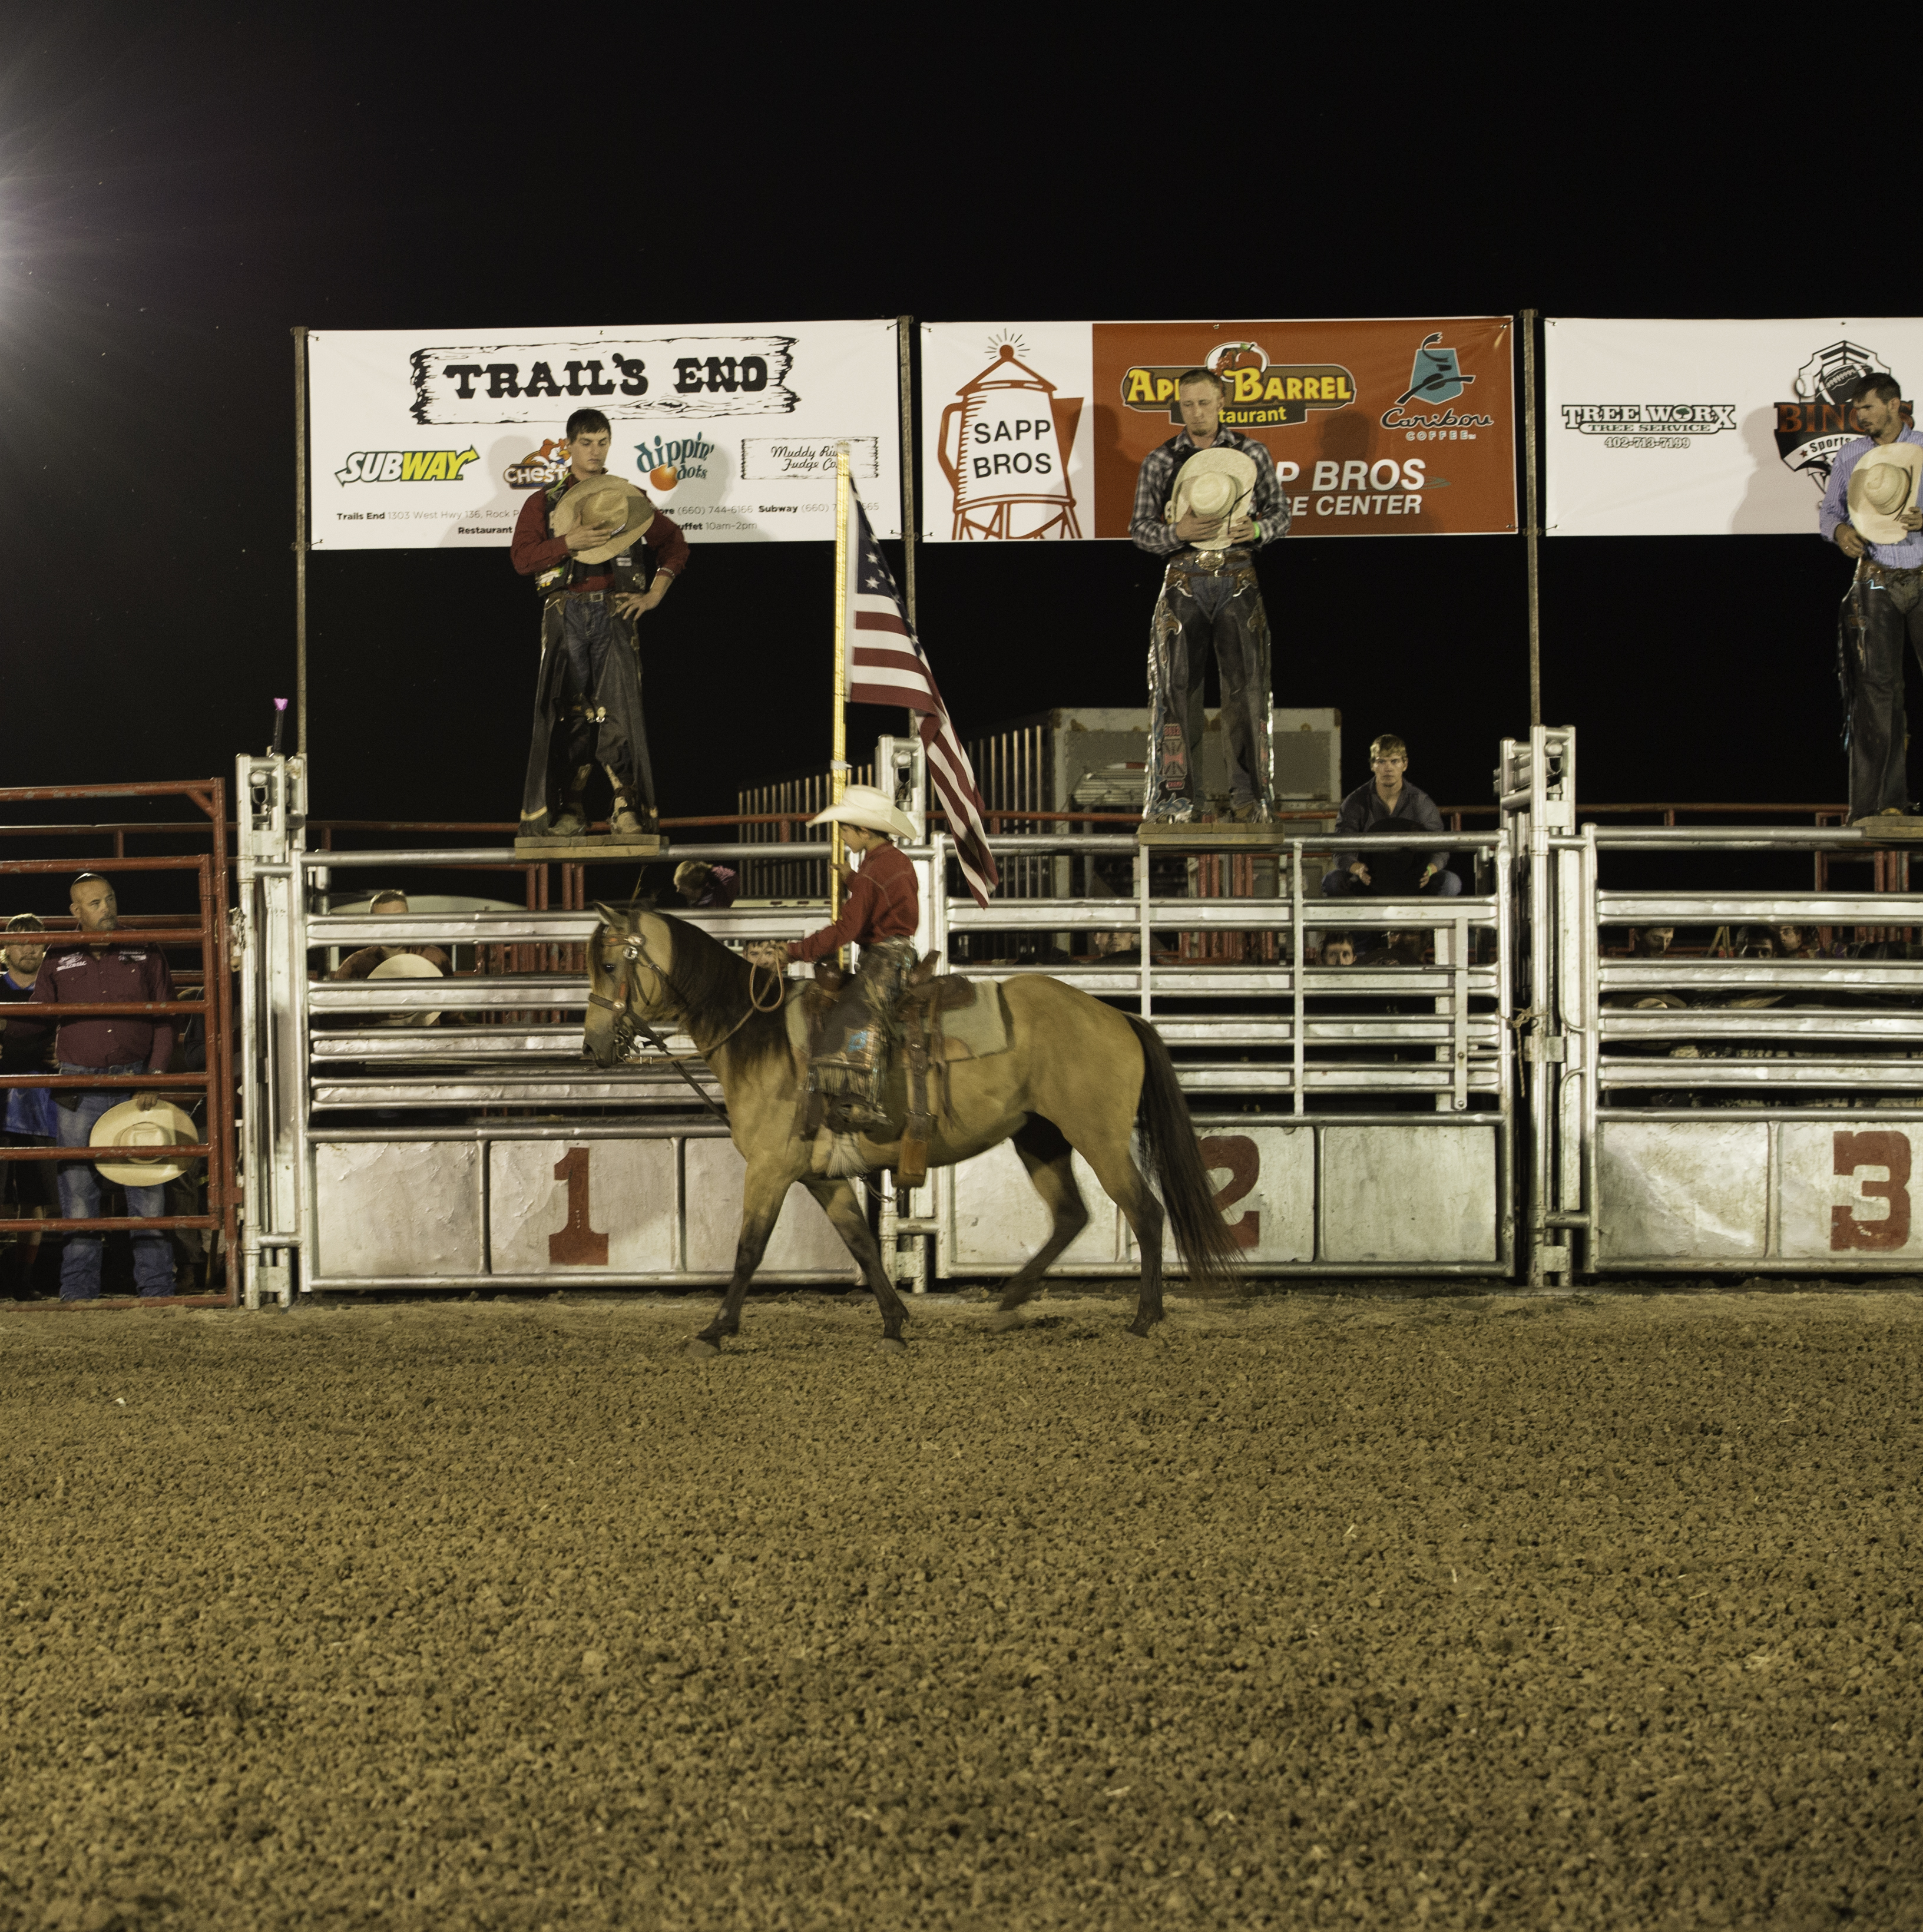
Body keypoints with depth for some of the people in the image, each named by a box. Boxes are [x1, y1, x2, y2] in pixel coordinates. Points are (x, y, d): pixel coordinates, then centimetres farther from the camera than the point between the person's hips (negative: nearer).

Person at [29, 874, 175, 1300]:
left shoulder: (145, 954, 6)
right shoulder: (57, 961, 7)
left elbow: (165, 1020, 5)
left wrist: (154, 1077, -5)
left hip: (137, 1082, -1)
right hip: (78, 1086, 1)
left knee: (147, 1186, -1)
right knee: (78, 1188, 1)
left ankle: (156, 1288, 4)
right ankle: (78, 1289, 7)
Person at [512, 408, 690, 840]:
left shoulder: (626, 497, 14)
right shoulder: (543, 502, 11)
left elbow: (673, 542, 20)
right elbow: (523, 557, 0)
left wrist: (655, 594, 9)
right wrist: (570, 541, -14)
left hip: (615, 611, 0)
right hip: (565, 613, 0)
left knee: (619, 707, -8)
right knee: (568, 711, -3)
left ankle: (627, 809, -6)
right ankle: (571, 809, 1)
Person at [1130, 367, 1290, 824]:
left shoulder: (1251, 453, 5)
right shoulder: (1159, 462, 4)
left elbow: (1280, 512, 11)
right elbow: (1140, 529, 5)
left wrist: (1257, 529, -10)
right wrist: (1178, 532, -14)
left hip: (1238, 579, 0)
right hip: (1184, 580, 0)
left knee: (1246, 685, 0)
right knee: (1176, 686, -3)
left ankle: (1248, 795, 6)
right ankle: (1177, 794, 2)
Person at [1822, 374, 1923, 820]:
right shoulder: (1849, 457, 11)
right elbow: (1828, 509, 16)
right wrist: (1838, 530, -6)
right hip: (1876, 582, 1)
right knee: (1878, 685, -3)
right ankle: (1885, 801, -2)